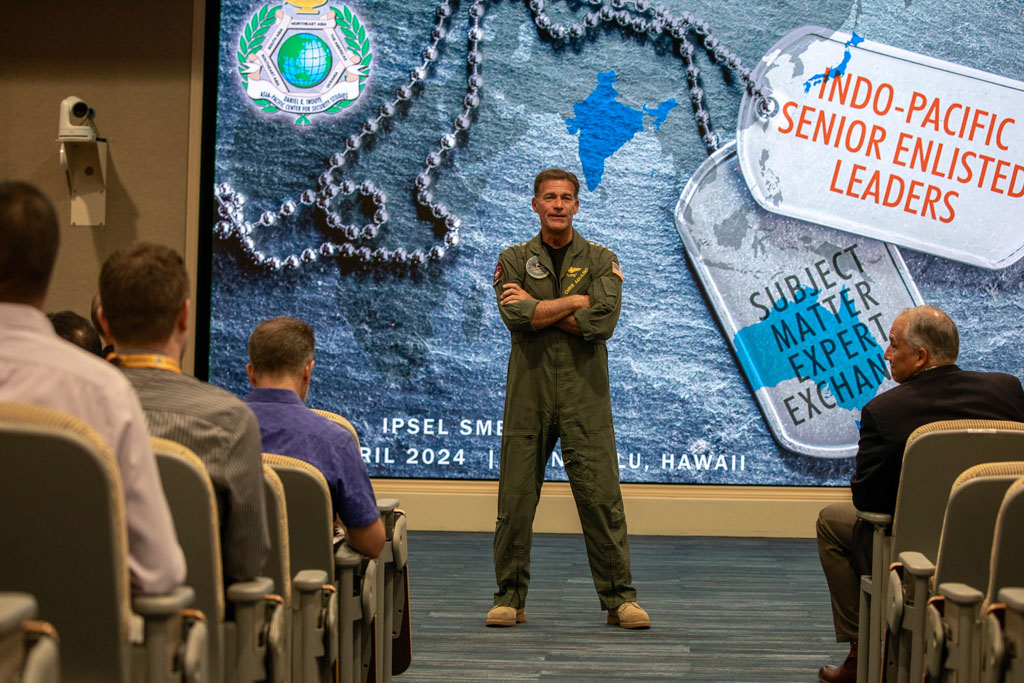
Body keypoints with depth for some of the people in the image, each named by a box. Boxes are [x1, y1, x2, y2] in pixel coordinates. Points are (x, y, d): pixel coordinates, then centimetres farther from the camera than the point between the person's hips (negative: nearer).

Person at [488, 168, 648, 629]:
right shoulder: (514, 260, 8)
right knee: (516, 499, 2)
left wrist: (538, 307, -8)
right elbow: (517, 318, -10)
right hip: (529, 392, 1)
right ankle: (510, 597, 12)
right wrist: (574, 302, -8)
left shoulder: (600, 261, 7)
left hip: (584, 395, 0)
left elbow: (603, 321, -10)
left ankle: (619, 599, 6)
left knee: (601, 497, -2)